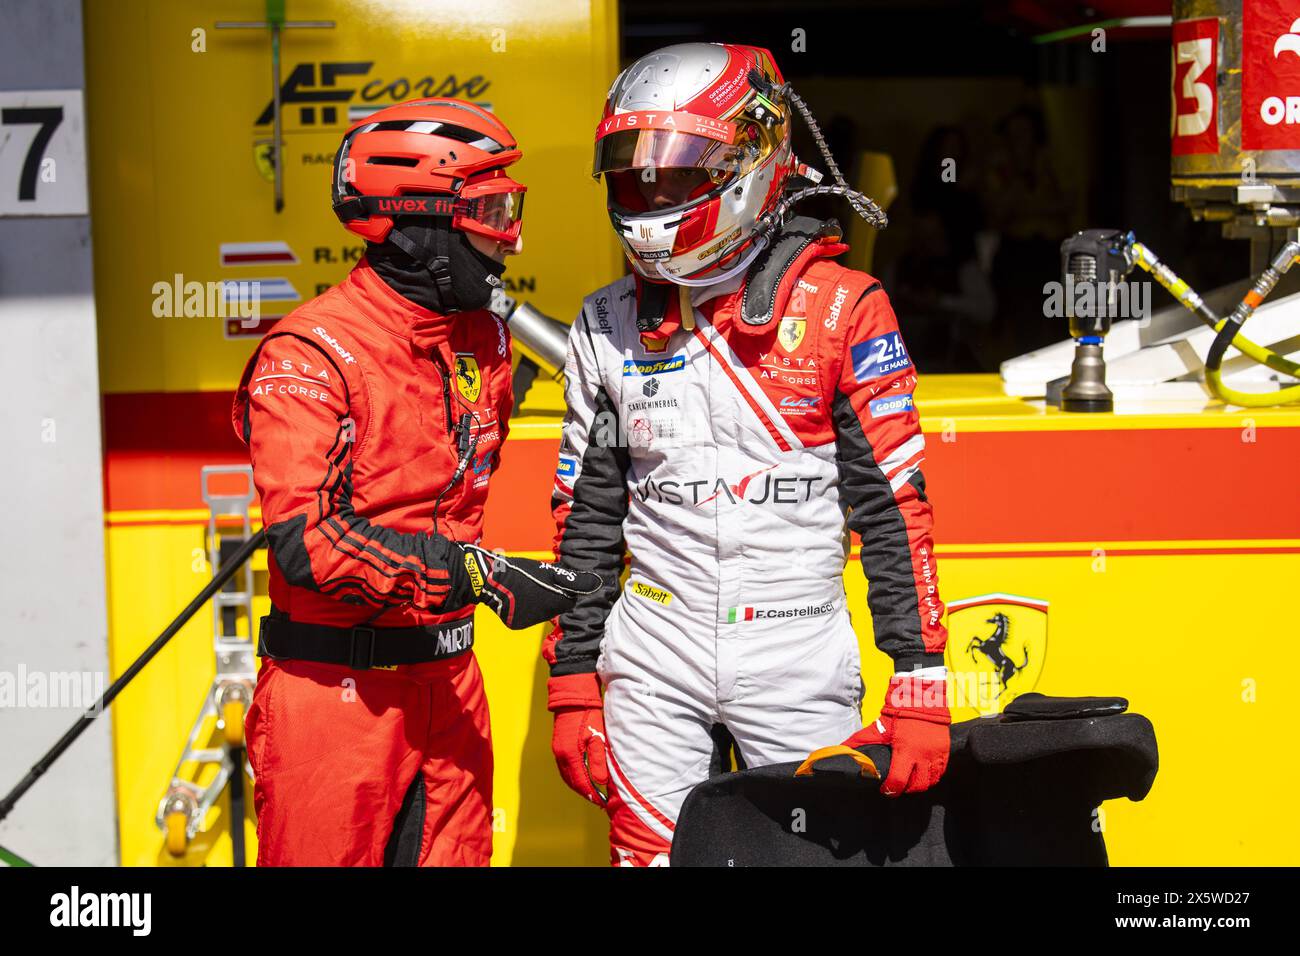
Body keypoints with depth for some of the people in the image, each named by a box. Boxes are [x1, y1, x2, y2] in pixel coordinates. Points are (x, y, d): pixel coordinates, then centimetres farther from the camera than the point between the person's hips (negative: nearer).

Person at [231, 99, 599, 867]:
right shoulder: (313, 354, -15)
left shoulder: (485, 340, 10)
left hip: (449, 680, 7)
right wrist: (477, 576, -28)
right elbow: (305, 541, -23)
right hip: (335, 688, -7)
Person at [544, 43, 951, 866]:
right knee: (651, 852, 6)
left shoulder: (841, 310, -6)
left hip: (801, 663, -2)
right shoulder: (610, 326, 5)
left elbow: (896, 505, -6)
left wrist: (921, 680, -10)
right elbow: (586, 519, 10)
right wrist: (573, 687, 7)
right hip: (652, 666, 3)